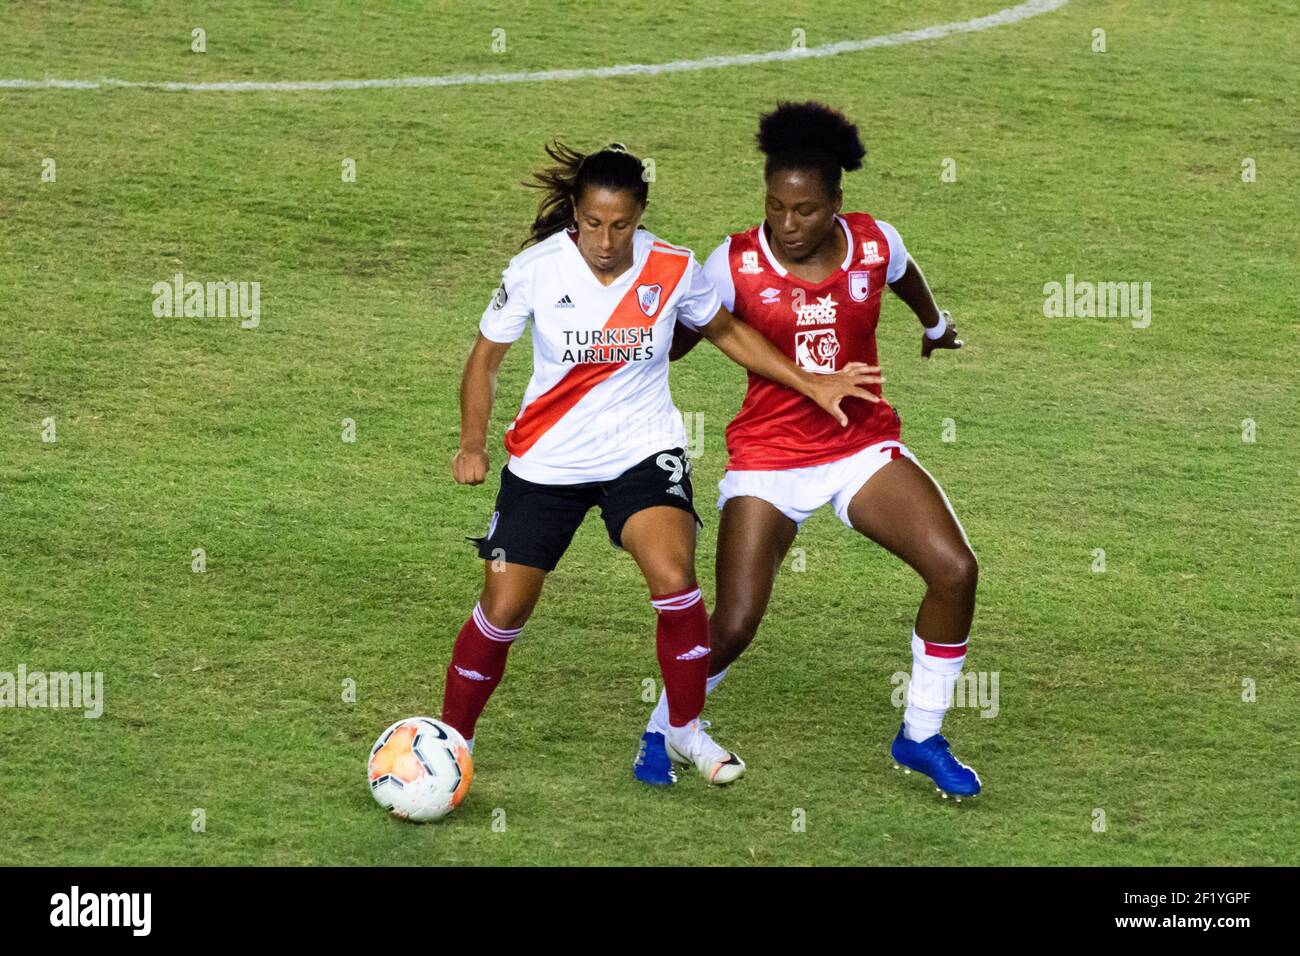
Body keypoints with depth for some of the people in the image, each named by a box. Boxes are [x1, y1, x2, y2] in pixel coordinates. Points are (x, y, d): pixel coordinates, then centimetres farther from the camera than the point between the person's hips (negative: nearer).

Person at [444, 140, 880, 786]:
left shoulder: (673, 270, -10)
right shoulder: (534, 270, -13)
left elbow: (726, 332, 10)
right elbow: (485, 358, 0)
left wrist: (809, 385, 6)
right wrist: (473, 444, -12)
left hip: (642, 450, 0)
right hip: (545, 459, 0)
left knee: (674, 577, -23)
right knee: (503, 610, -1)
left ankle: (685, 731, -3)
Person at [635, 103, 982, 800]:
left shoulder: (874, 244, -8)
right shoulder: (736, 264, -14)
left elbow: (905, 276, 18)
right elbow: (674, 340, -4)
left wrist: (934, 323, 37)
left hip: (863, 446, 3)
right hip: (768, 459, -3)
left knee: (955, 570, -15)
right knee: (734, 625, -13)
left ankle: (919, 738, 5)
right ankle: (661, 731, 19)